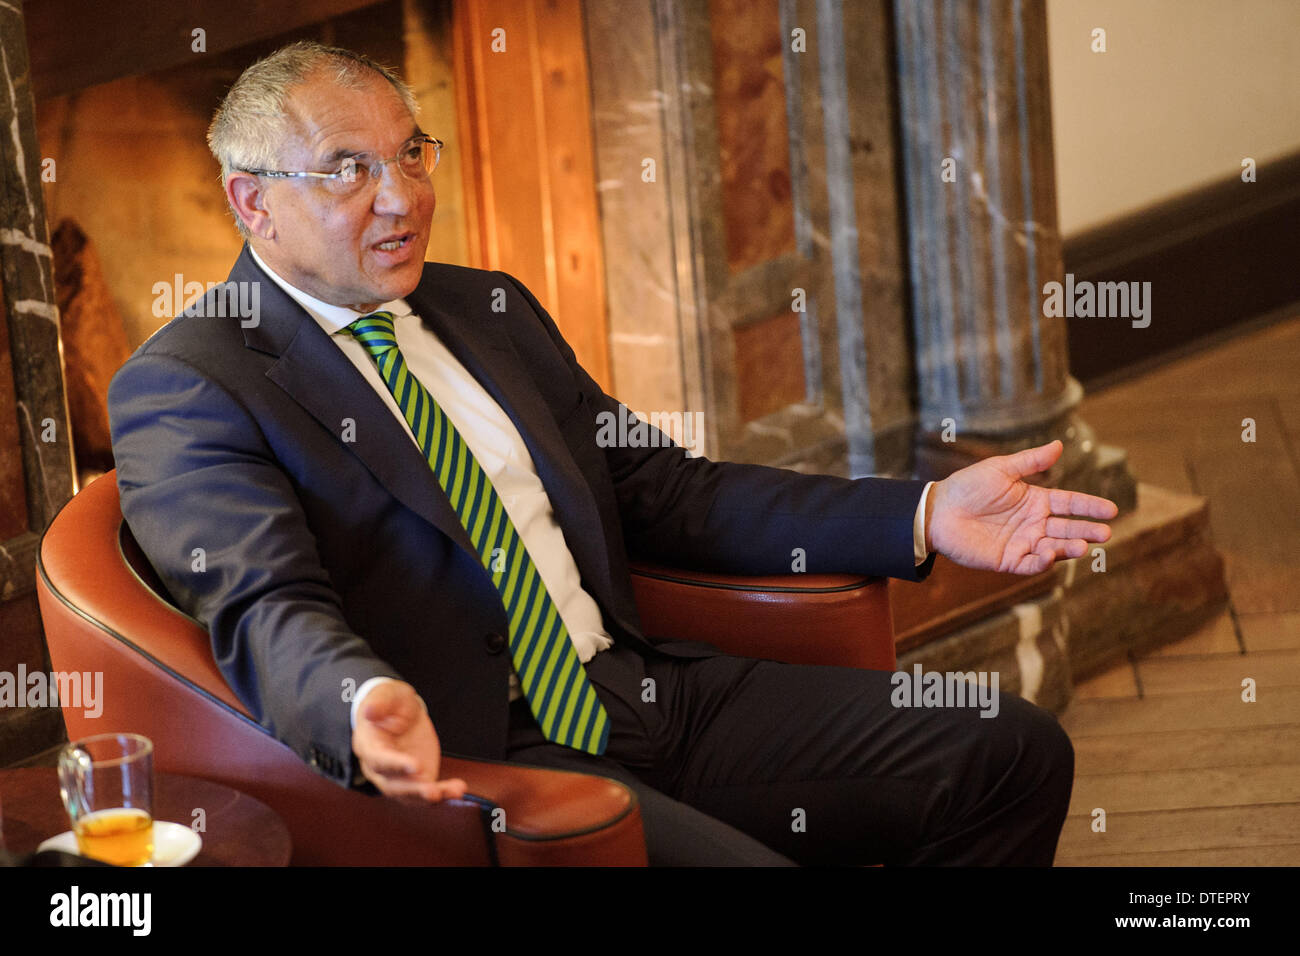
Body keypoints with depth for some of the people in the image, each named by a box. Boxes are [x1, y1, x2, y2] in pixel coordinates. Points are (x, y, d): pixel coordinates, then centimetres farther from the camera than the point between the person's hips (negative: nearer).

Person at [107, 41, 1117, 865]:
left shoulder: (487, 308, 20)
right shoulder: (184, 389, -3)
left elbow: (664, 489, 20)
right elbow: (270, 610, -17)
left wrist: (923, 517, 9)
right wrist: (369, 707, -42)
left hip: (644, 696, 7)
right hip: (470, 763, -7)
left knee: (1013, 753, -3)